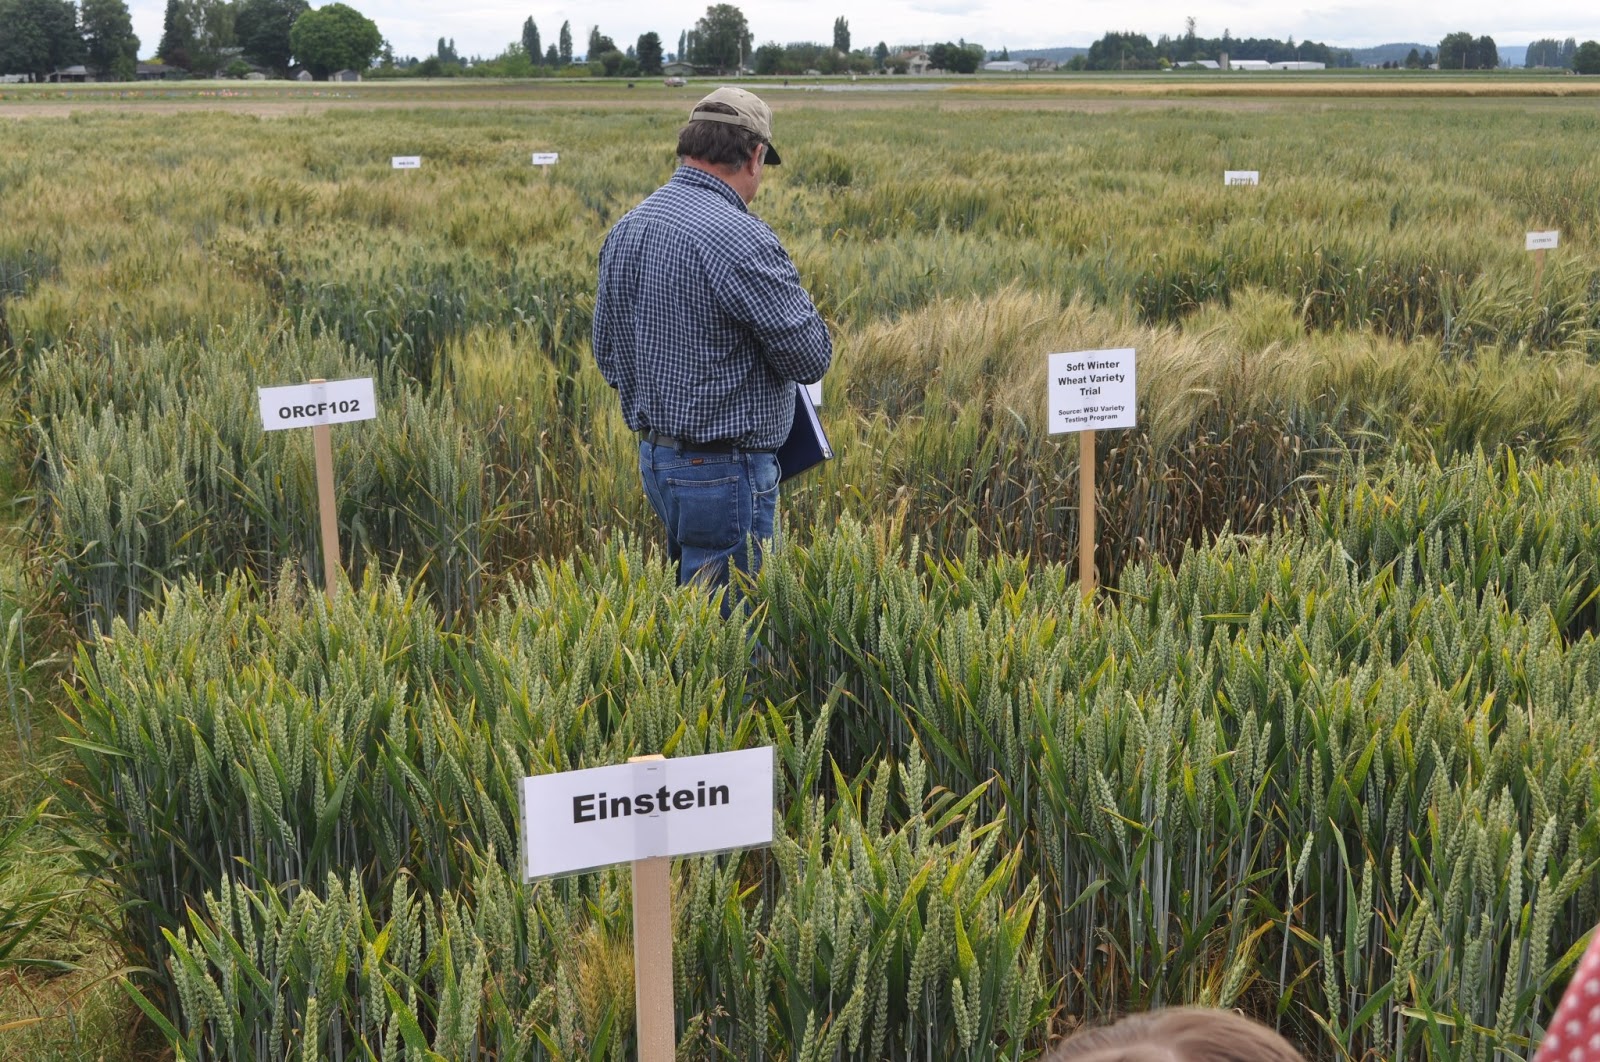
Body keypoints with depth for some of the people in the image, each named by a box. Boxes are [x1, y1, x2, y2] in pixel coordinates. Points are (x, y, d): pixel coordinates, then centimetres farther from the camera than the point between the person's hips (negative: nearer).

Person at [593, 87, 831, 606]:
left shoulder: (626, 229, 6)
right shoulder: (739, 239, -21)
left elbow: (606, 350, 14)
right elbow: (811, 358, -16)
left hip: (654, 458, 9)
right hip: (724, 467, -9)